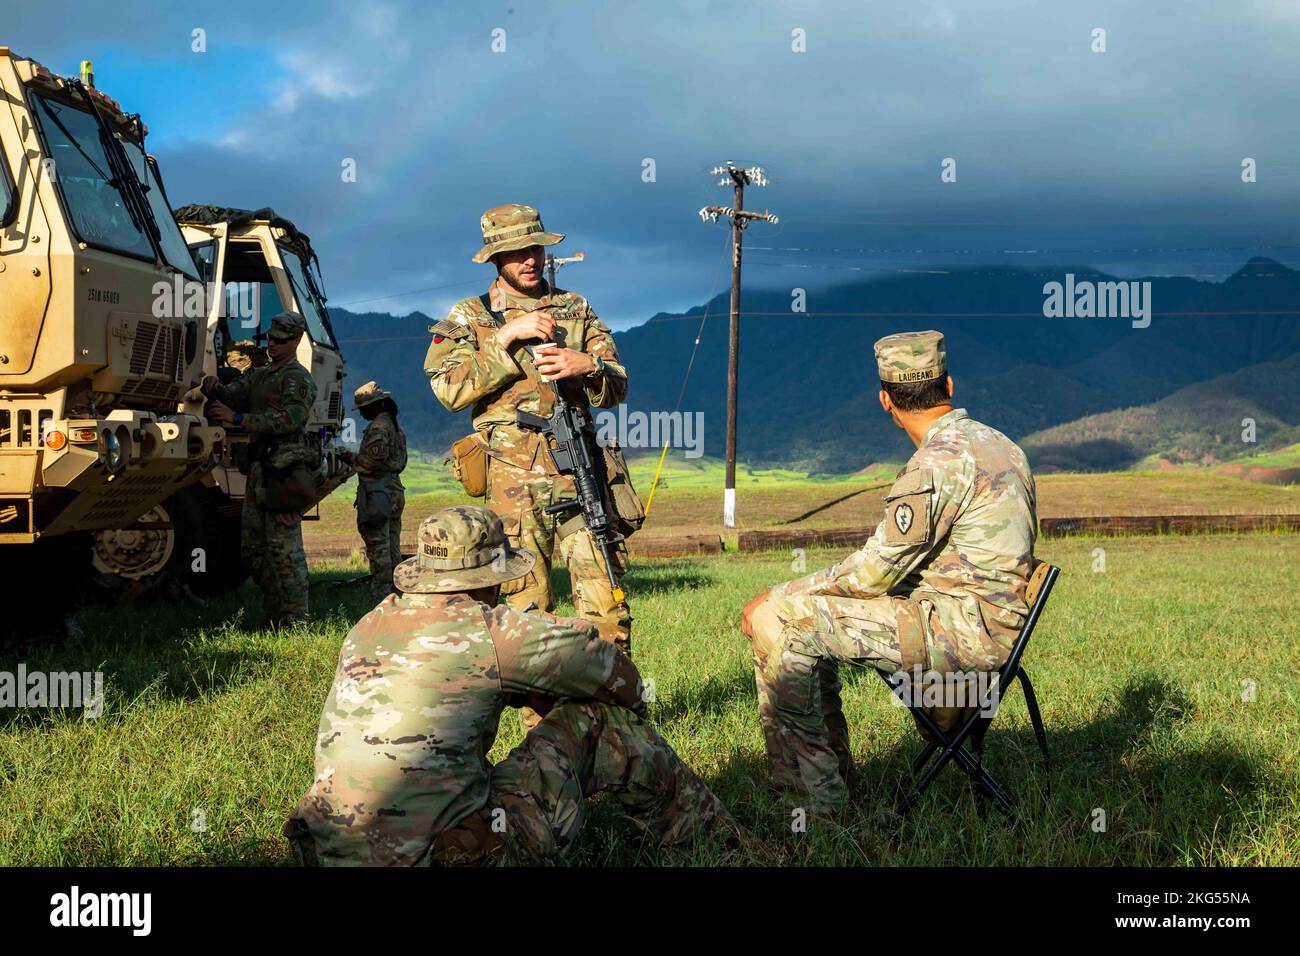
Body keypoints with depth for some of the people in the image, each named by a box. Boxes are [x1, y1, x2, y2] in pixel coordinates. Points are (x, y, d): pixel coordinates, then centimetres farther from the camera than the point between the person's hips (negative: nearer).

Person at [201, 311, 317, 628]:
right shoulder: (258, 375, 22)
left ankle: (294, 621, -6)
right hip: (259, 468, 9)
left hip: (284, 468, -9)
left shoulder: (298, 379, -6)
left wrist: (238, 418, -26)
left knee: (284, 548, -9)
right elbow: (232, 396, 10)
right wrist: (214, 389, -14)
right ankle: (273, 613, 21)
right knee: (252, 548, 11)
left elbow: (291, 418, -22)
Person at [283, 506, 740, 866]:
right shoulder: (491, 631, -9)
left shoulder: (365, 628, 11)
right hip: (458, 852, -6)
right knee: (604, 720, 8)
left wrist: (549, 701, 33)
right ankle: (713, 832, 27)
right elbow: (615, 673, 5)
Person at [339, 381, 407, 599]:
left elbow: (375, 459, -21)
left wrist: (351, 459, -5)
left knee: (378, 546, -7)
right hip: (394, 489, 10)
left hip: (376, 490, -10)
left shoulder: (378, 427, -13)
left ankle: (381, 592, -6)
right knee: (392, 545, 14)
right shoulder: (396, 427, 17)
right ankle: (395, 588, 19)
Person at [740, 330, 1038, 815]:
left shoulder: (941, 459, -17)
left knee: (777, 623, -13)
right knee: (807, 620, 17)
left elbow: (874, 572, -16)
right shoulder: (994, 443, 13)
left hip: (963, 628, -10)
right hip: (990, 623, 10)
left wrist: (778, 596, -4)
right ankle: (833, 771, 18)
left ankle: (816, 797, -8)